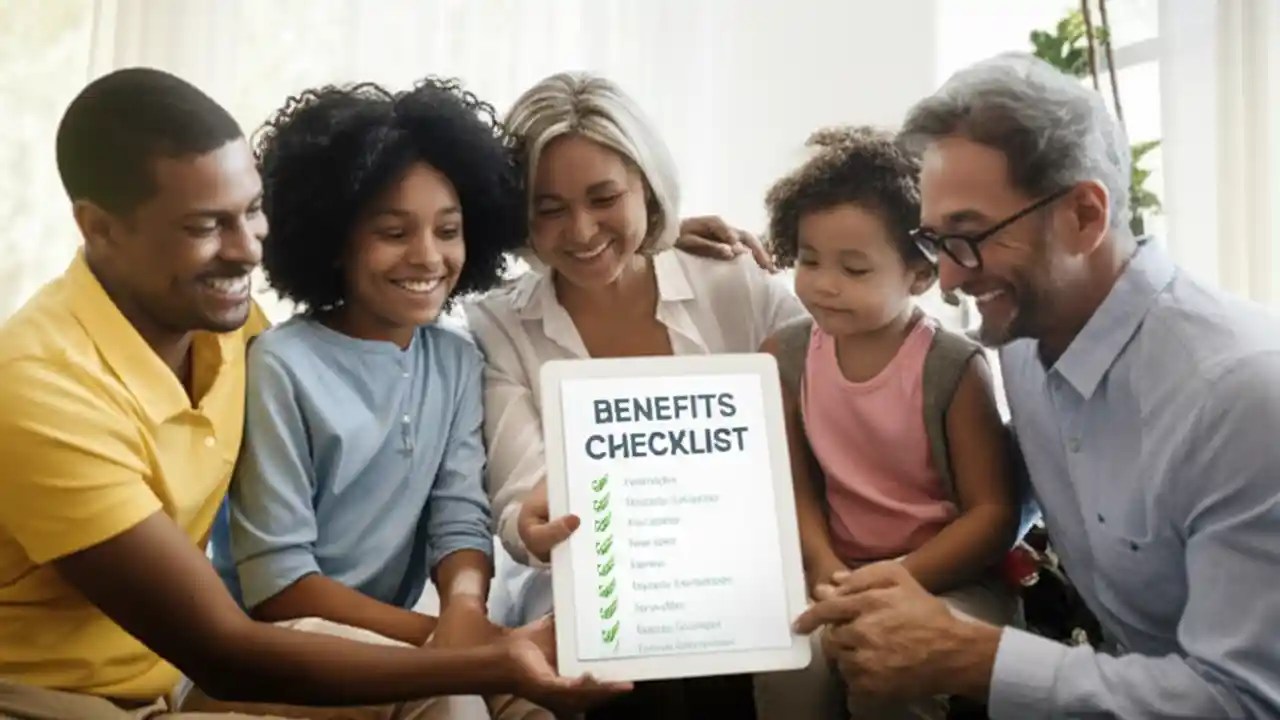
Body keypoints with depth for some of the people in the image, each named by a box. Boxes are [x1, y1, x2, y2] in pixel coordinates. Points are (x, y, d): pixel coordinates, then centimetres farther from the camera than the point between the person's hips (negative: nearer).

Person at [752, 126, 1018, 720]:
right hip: (842, 571, 3)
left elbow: (993, 513, -12)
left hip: (948, 577, -3)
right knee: (787, 663, -24)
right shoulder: (786, 356, -2)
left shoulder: (953, 367, -14)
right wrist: (826, 570, -15)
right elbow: (797, 486, 2)